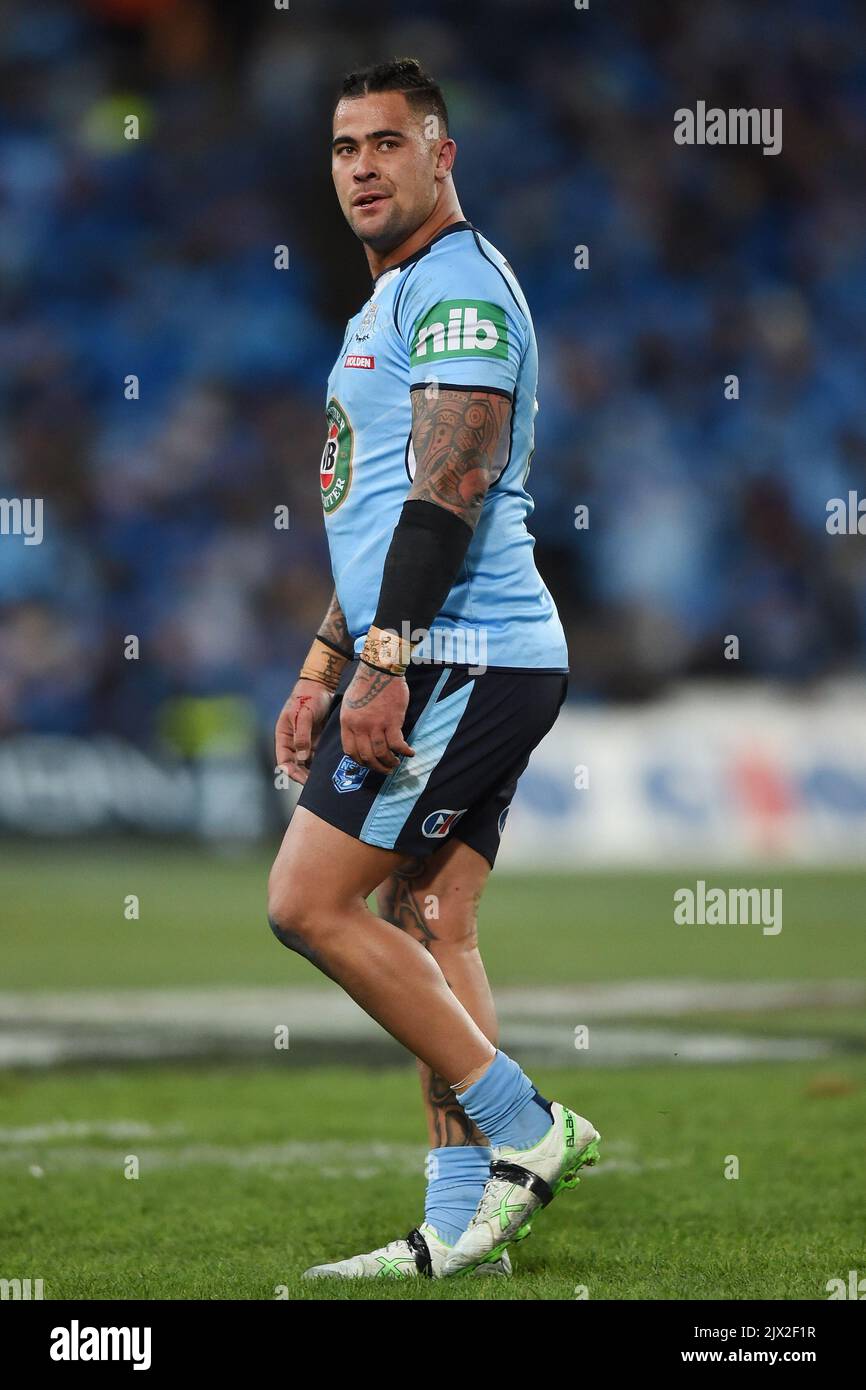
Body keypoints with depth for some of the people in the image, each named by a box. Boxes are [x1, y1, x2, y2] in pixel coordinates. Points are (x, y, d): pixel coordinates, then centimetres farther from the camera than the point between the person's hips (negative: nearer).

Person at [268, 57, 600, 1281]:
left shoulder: (459, 284, -10)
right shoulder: (394, 302, 23)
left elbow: (450, 491, -20)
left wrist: (384, 659, -25)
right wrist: (323, 671, 26)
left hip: (462, 661, -10)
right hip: (484, 666, 10)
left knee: (308, 901, -10)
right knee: (427, 927, 6)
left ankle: (524, 1128, -6)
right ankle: (463, 1226, 5)